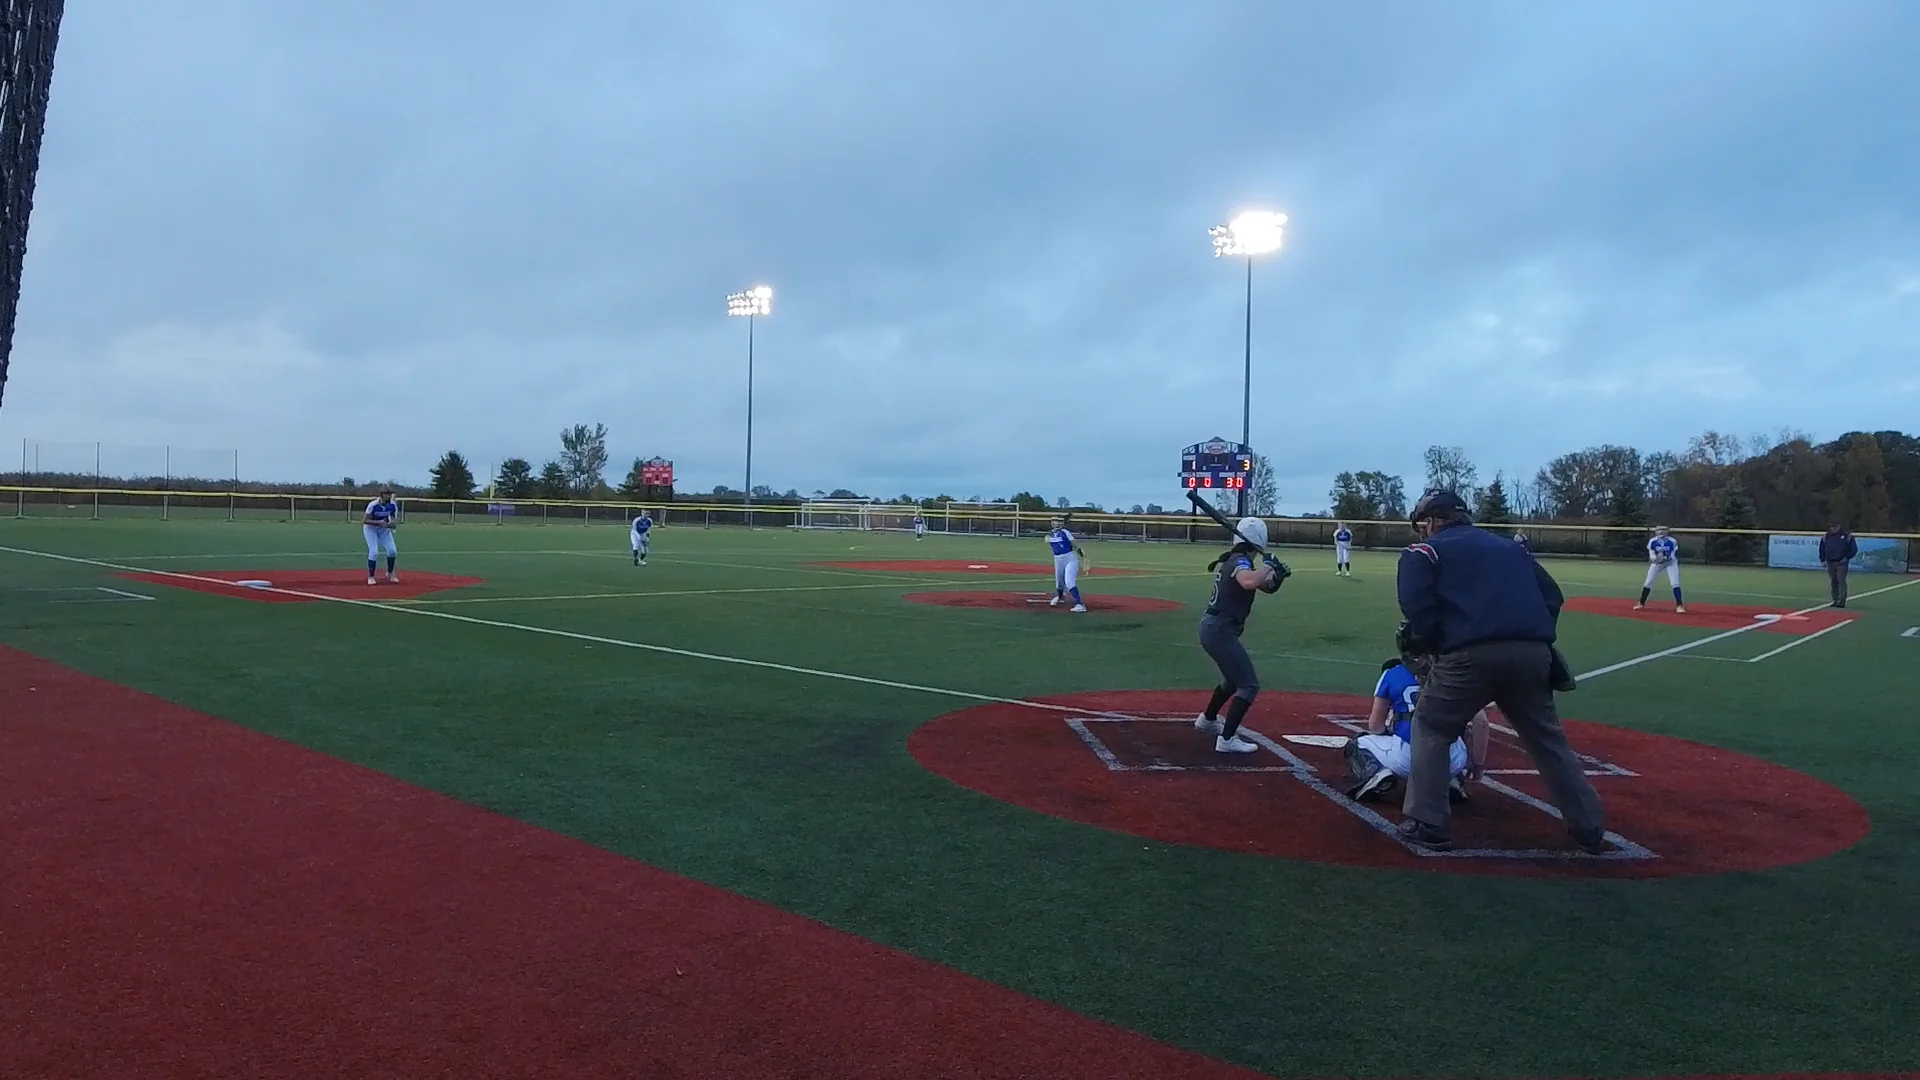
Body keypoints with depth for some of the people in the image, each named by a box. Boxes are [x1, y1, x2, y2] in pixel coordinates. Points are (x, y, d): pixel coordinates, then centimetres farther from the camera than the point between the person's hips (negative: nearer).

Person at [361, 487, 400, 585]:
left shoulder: (392, 505, -14)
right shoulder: (373, 505, -26)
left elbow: (395, 518, -1)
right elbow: (364, 520, -23)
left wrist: (394, 523, -25)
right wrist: (379, 522, -37)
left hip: (384, 529, 4)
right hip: (371, 529, -4)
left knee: (393, 551, -7)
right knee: (374, 552, -17)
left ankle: (390, 573, 18)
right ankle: (370, 577, 0)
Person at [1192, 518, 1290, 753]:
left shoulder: (1231, 559, 14)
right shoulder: (1240, 560, -14)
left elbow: (1266, 586, 19)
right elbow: (1249, 582, -39)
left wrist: (1276, 575, -2)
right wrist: (1268, 565, -22)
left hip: (1212, 626, 10)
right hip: (1221, 630, -10)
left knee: (1234, 678, 29)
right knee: (1249, 685, -8)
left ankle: (1208, 719, 45)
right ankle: (1227, 739, -11)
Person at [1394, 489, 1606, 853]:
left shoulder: (1424, 552, 11)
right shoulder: (1512, 547, 28)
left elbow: (1418, 609, -4)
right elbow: (1552, 594, 21)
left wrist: (1421, 644, 10)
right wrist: (1538, 639, 19)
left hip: (1469, 655, -5)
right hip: (1532, 654, 5)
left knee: (1430, 730, 14)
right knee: (1548, 741, 19)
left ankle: (1428, 825, 10)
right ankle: (1590, 830, 25)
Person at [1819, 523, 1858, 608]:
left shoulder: (1847, 536, -3)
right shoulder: (1826, 537, 9)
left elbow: (1854, 549, -3)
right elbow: (1822, 549, 18)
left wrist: (1847, 558, -10)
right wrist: (1823, 559, 10)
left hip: (1841, 563, -5)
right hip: (1830, 563, 5)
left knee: (1841, 581, -9)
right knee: (1833, 582, 9)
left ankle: (1842, 601, -9)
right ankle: (1835, 600, 18)